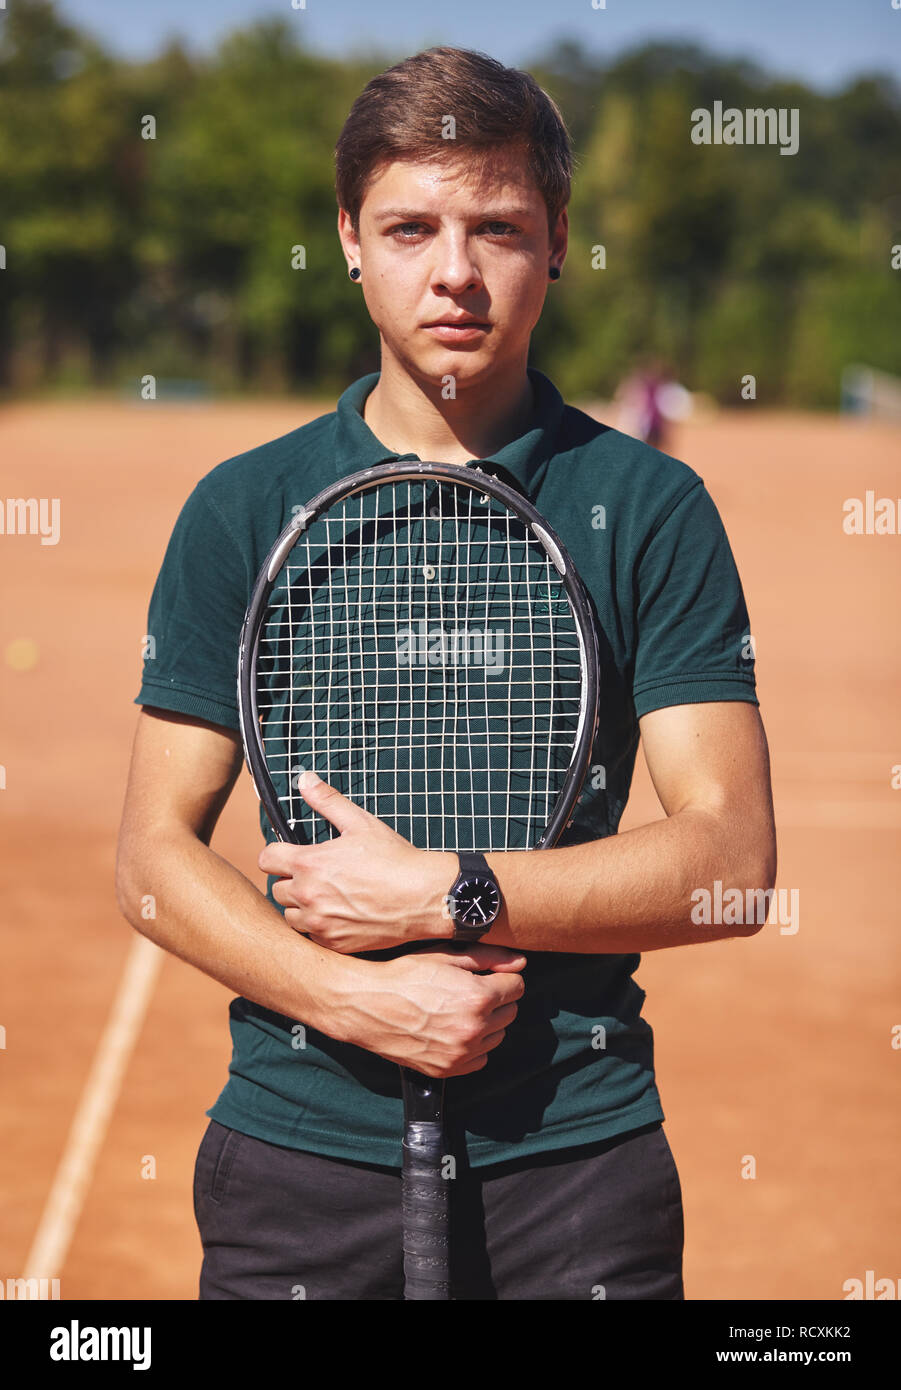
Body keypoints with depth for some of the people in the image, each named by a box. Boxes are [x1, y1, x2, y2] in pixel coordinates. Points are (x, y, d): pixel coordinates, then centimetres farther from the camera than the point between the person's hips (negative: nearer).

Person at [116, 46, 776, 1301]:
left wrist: (434, 892, -14)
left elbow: (731, 855, -6)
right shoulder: (242, 512, 3)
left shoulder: (651, 508, 0)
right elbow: (156, 856, 1)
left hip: (576, 1155, -1)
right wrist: (359, 999, -14)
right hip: (300, 1140, 1)